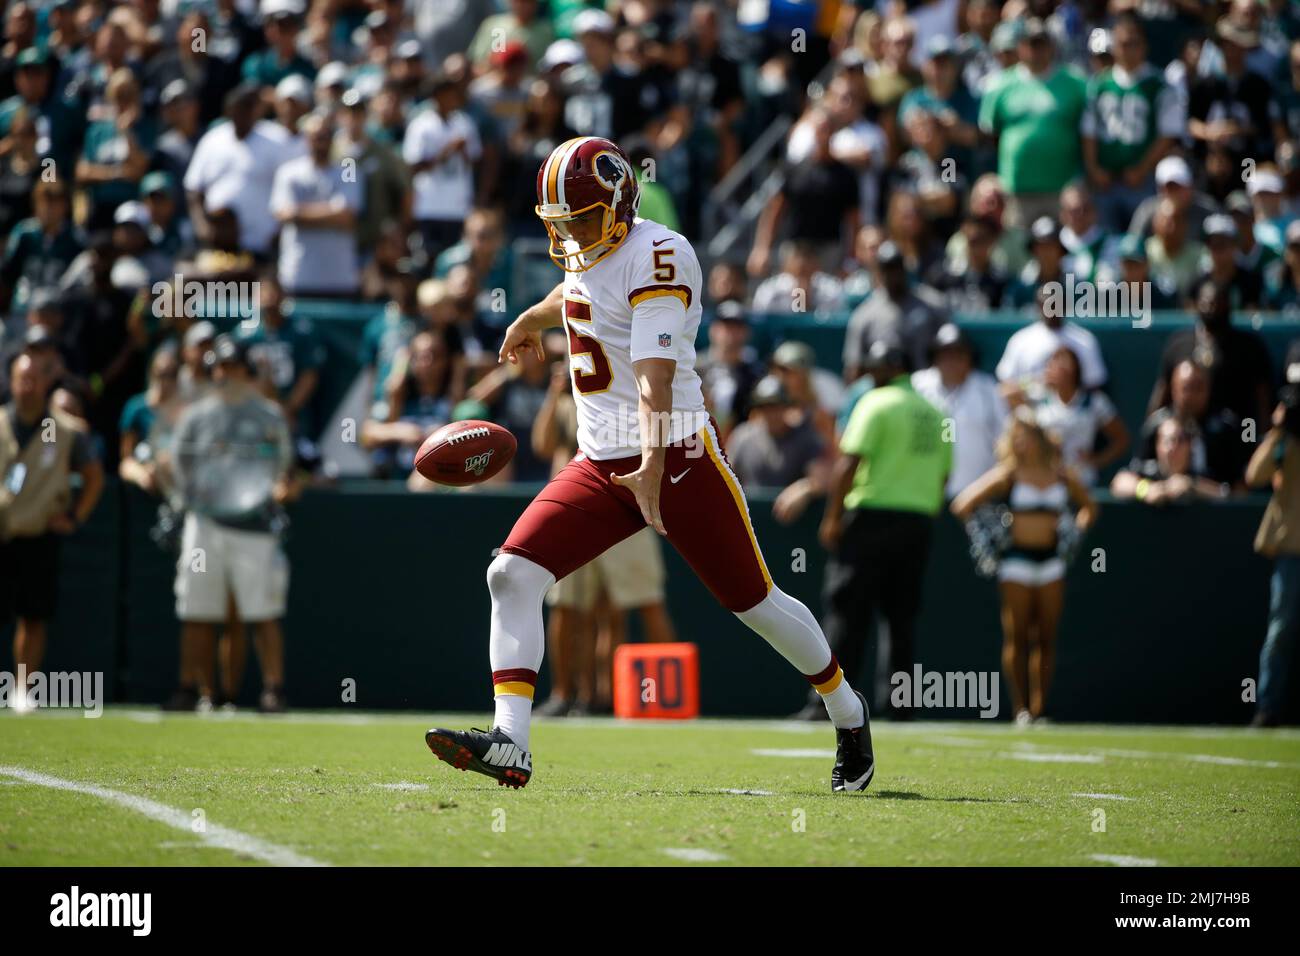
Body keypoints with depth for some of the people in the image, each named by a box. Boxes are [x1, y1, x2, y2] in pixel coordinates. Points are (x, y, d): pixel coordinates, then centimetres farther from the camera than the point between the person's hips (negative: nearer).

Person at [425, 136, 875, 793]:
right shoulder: (584, 255, 9)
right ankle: (510, 744, -18)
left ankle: (847, 714, 27)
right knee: (512, 575, -11)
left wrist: (654, 462, -37)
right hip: (600, 464, 7)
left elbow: (654, 371, -27)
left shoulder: (658, 256, -16)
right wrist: (531, 319, 56)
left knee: (753, 602, 3)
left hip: (677, 458, -7)